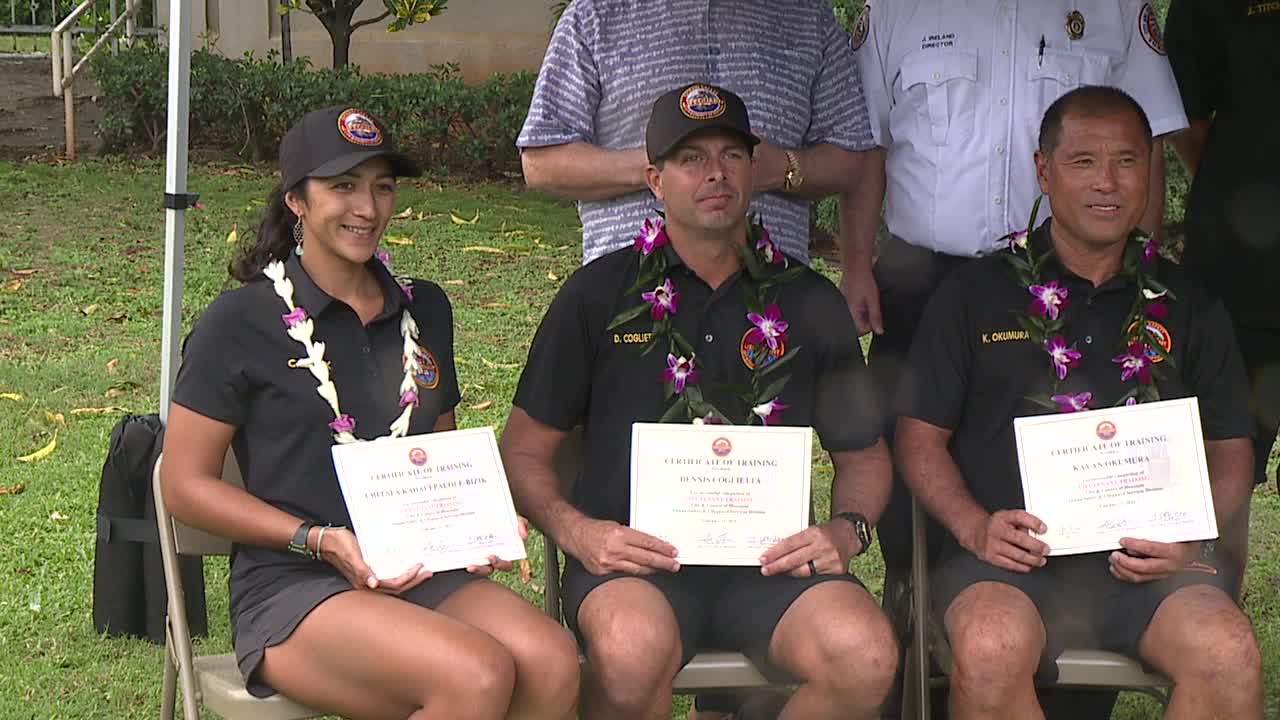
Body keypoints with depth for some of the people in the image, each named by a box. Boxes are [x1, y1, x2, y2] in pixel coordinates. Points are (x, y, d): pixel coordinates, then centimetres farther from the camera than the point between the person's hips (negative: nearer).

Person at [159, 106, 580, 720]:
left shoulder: (424, 309, 17)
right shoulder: (240, 323, -1)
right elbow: (186, 483, -2)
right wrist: (321, 541, -14)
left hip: (419, 574, 5)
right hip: (290, 587, -5)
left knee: (553, 664, -26)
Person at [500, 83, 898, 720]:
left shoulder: (809, 303, 15)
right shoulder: (599, 295, 9)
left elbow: (864, 455, 23)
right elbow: (524, 452, 11)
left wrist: (845, 529, 1)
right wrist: (576, 531, -9)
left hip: (767, 557, 2)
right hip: (633, 555, -2)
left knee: (866, 655, -29)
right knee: (634, 648, -37)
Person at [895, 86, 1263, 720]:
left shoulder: (1188, 307, 18)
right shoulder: (975, 294, 12)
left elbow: (1230, 453, 19)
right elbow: (920, 437, 11)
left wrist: (1186, 538, -2)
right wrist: (974, 525, -8)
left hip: (1149, 561, 2)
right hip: (1008, 552, -1)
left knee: (1229, 656, -30)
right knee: (990, 650, -35)